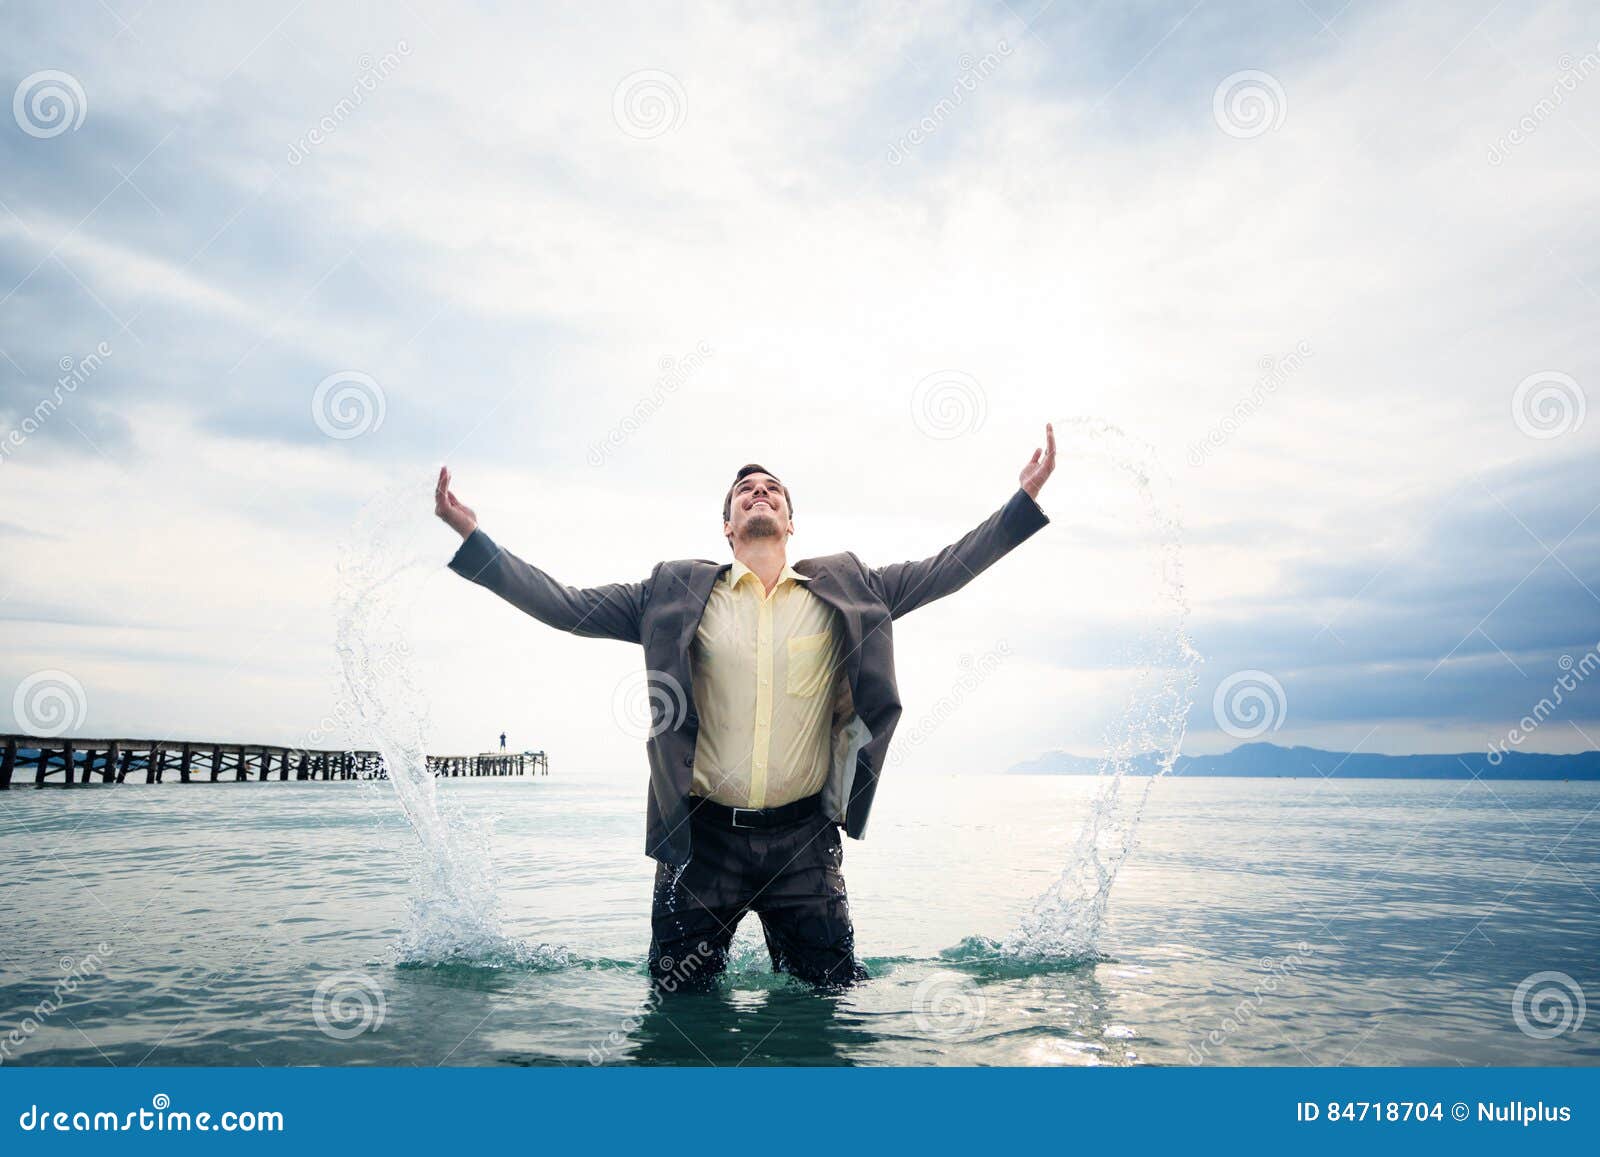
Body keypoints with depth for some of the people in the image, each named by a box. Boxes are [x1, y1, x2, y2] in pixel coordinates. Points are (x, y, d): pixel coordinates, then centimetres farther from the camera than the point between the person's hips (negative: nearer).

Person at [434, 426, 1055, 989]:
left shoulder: (846, 589, 6)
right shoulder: (675, 592, 4)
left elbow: (942, 570, 6)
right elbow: (565, 605, 4)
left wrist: (1025, 498, 2)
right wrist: (470, 535, 0)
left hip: (804, 842, 1)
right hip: (700, 838, 0)